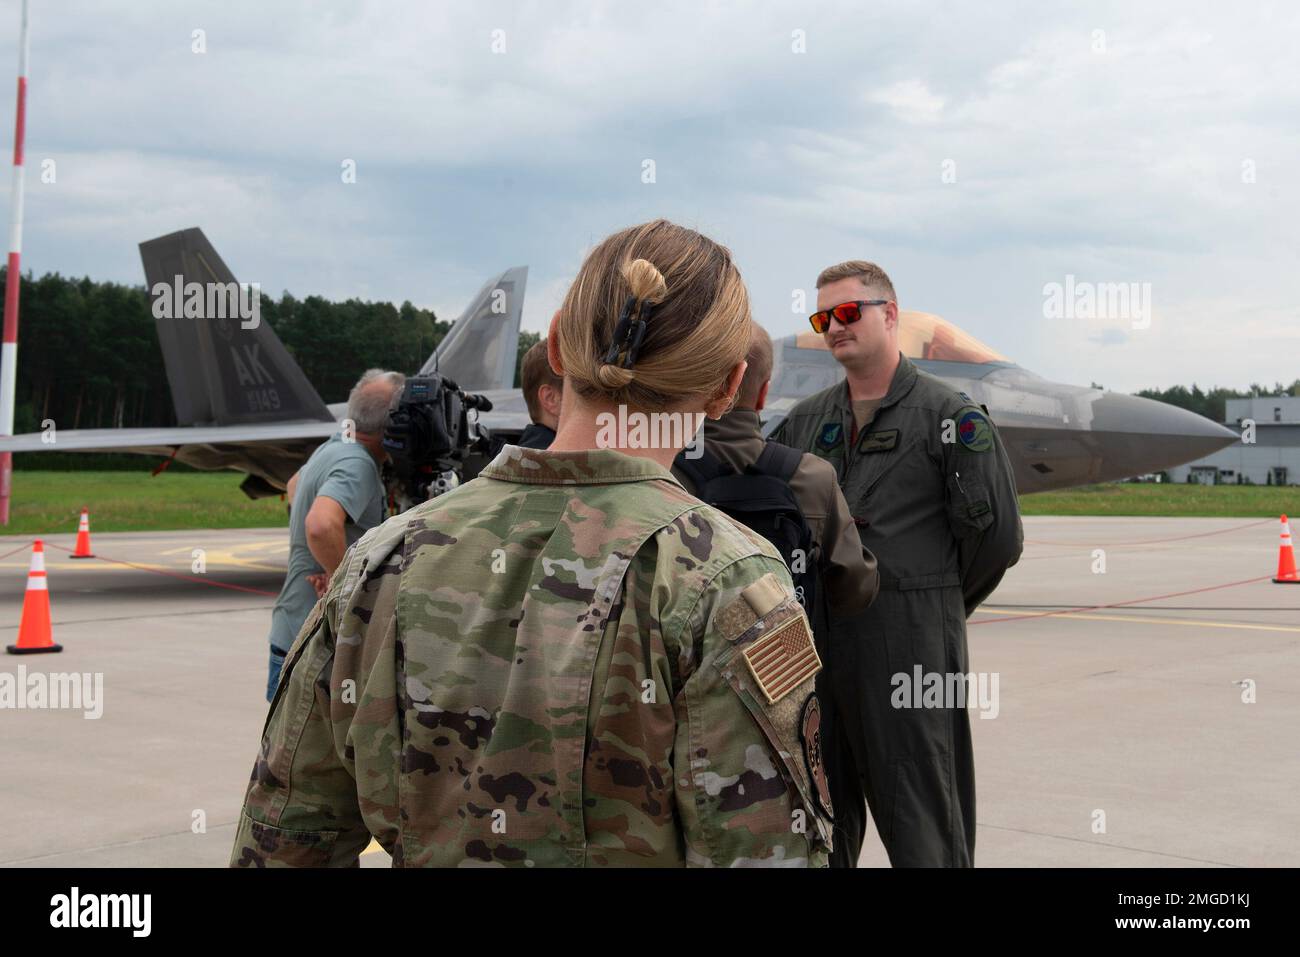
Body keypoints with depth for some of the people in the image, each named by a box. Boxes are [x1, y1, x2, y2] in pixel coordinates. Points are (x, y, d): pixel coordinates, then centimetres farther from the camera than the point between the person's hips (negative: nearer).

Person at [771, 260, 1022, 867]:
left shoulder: (947, 415, -3)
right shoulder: (805, 421, 13)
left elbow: (996, 535, -6)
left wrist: (931, 603, 5)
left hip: (912, 641, -5)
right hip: (820, 639, 6)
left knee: (921, 824, 1)